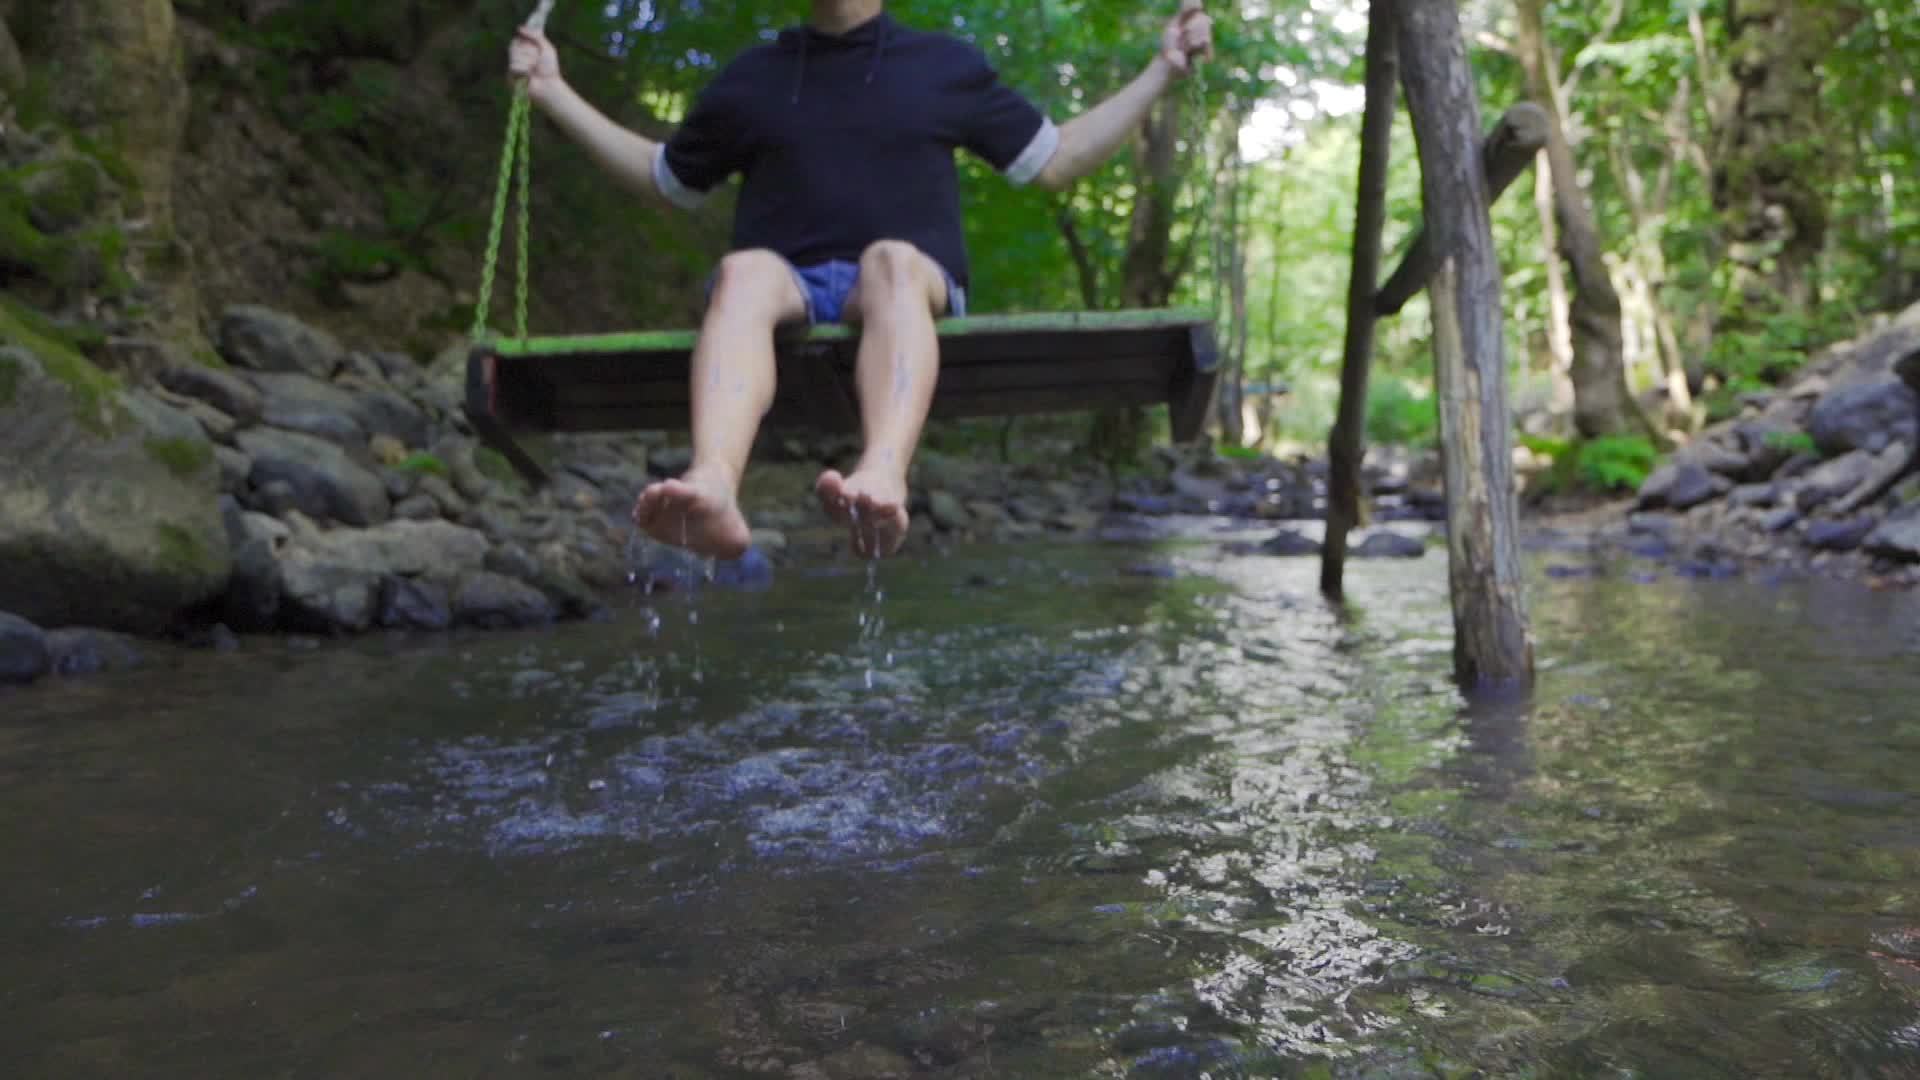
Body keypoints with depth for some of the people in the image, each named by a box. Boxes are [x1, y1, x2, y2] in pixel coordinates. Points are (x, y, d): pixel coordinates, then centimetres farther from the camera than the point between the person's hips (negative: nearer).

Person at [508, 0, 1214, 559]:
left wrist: (1161, 72, 18)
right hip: (786, 287, 1)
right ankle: (712, 489, -63)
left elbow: (1055, 162, 23)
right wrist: (554, 94, 28)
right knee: (742, 271, -34)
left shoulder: (947, 65, 21)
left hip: (908, 286, -1)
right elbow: (665, 182, 34)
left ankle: (882, 482, -64)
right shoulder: (751, 77, 23)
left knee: (890, 259, -36)